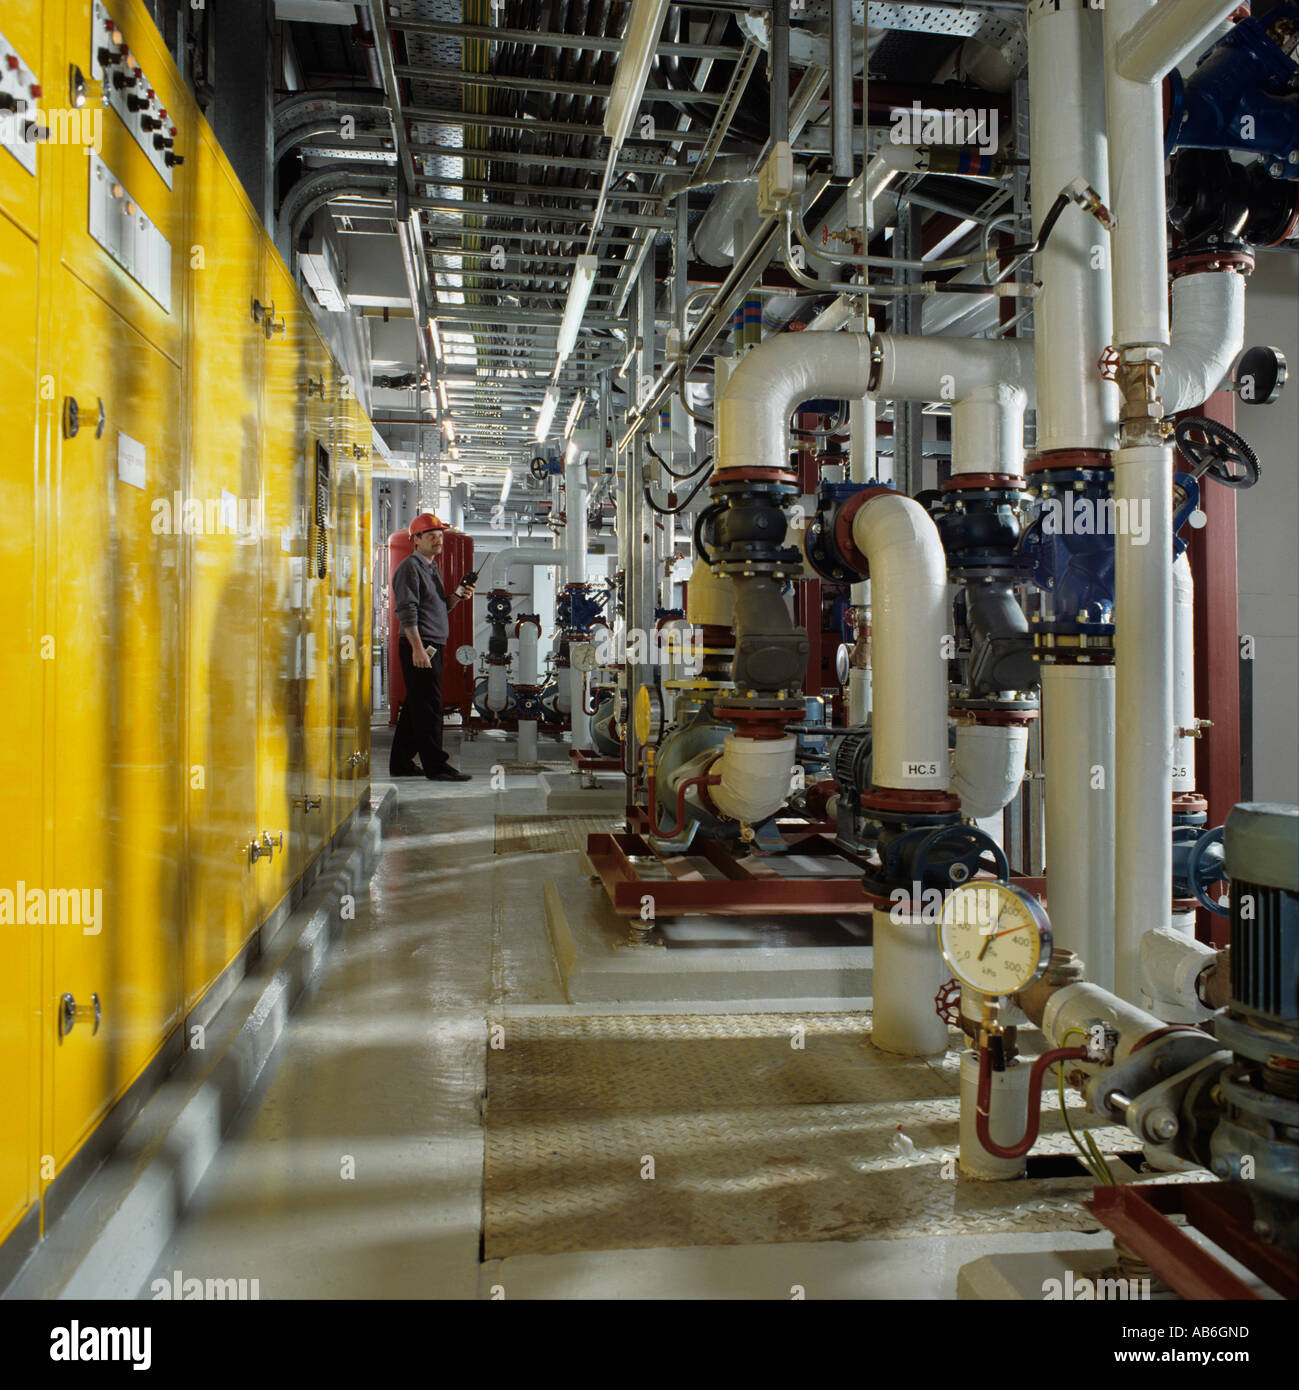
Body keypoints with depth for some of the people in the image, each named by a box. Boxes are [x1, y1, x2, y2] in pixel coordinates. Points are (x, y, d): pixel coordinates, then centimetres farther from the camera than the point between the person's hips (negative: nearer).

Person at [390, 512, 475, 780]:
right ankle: (435, 765, -4)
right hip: (418, 647, -10)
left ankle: (401, 762, 19)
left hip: (432, 647, 10)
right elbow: (407, 611, -17)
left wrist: (457, 597, 6)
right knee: (428, 707, -8)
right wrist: (417, 647, -24)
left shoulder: (433, 568, 21)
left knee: (416, 706, 12)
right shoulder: (409, 567, -8)